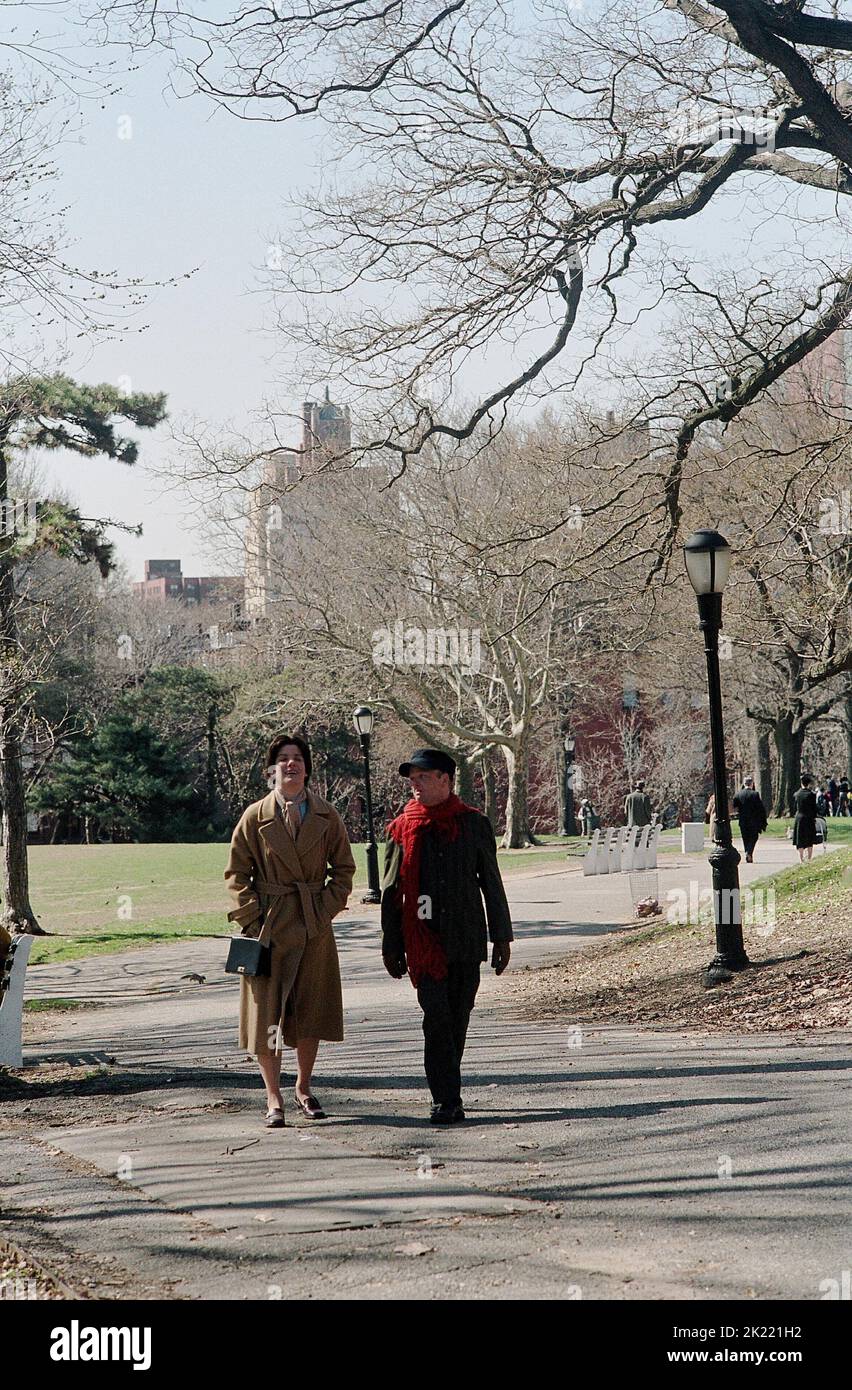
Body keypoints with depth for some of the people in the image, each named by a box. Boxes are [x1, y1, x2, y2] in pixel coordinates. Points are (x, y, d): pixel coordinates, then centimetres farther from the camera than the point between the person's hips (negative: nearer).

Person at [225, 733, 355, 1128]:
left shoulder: (326, 816, 3)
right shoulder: (255, 817, -2)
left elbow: (343, 868, 10)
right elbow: (237, 873, 2)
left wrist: (327, 907, -2)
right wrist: (252, 918, -7)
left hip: (314, 926, 2)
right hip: (268, 926, -2)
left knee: (311, 1010, 8)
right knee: (266, 1011, -3)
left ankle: (303, 1089, 26)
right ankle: (274, 1098, 6)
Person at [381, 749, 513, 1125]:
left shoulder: (474, 824, 5)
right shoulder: (403, 829, 4)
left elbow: (491, 883, 9)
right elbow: (391, 891, 9)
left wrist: (501, 936, 7)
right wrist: (391, 945, 8)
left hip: (466, 939, 1)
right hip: (424, 942, -1)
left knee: (458, 1019, 8)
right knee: (437, 1019, -11)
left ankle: (447, 1096, 20)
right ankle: (446, 1099, -9)